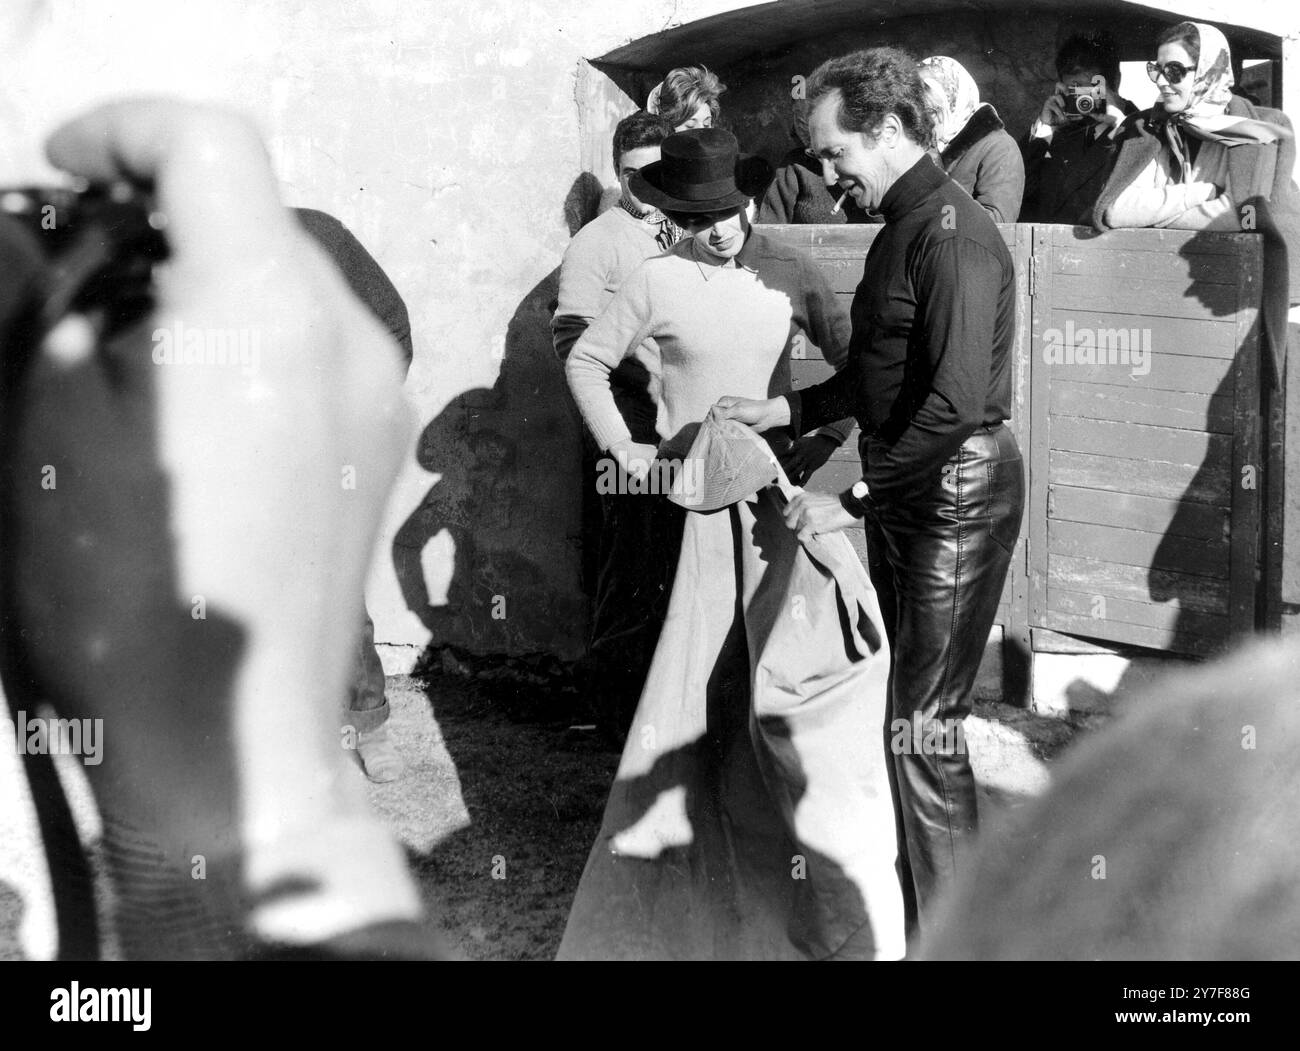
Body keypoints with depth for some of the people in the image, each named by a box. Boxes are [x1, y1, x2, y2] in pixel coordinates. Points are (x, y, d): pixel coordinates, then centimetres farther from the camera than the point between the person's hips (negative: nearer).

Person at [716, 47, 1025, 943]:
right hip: (902, 492, 9)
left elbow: (955, 402, -26)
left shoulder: (955, 235, -19)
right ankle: (921, 899, 25)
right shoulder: (900, 228, 12)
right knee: (911, 705, 14)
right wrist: (785, 411, 10)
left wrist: (853, 500, -22)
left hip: (957, 490, -9)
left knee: (924, 721, -5)